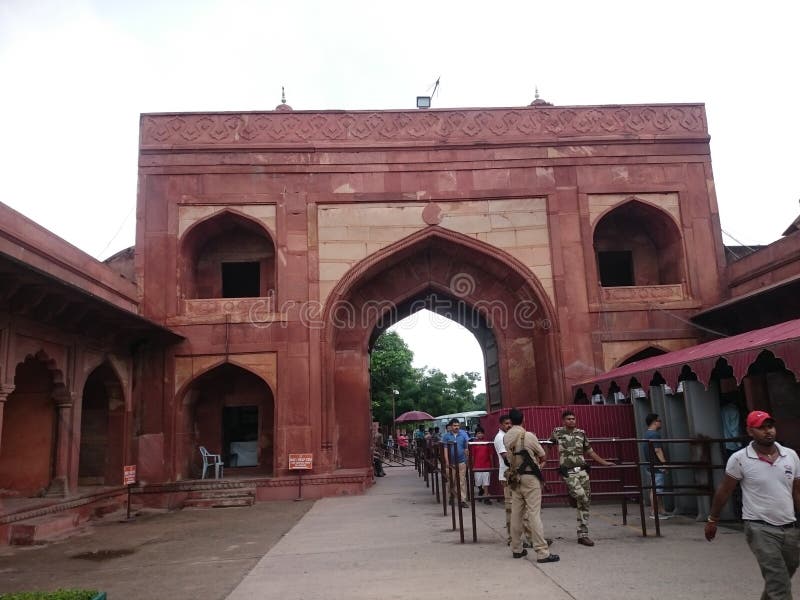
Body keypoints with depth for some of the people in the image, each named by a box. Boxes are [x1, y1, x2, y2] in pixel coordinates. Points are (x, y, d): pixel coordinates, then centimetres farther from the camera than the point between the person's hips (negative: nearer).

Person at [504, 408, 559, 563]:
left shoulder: (506, 437, 3)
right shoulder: (528, 436, -13)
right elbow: (542, 455, -1)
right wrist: (539, 462, 21)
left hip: (515, 478, 5)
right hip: (530, 477, -5)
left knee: (516, 514, 11)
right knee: (534, 514, -6)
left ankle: (516, 549, 20)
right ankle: (542, 552, -5)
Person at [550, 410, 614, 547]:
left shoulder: (581, 433, 10)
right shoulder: (557, 432, 2)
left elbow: (589, 451, 20)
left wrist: (604, 462, 20)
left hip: (582, 471, 4)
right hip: (568, 472, -4)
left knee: (584, 503, 2)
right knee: (582, 498, -24)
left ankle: (583, 535, 9)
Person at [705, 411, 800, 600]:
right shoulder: (739, 459, -9)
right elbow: (724, 491, 0)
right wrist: (712, 520, 4)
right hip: (760, 528, -5)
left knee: (778, 581, 18)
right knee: (780, 584, -10)